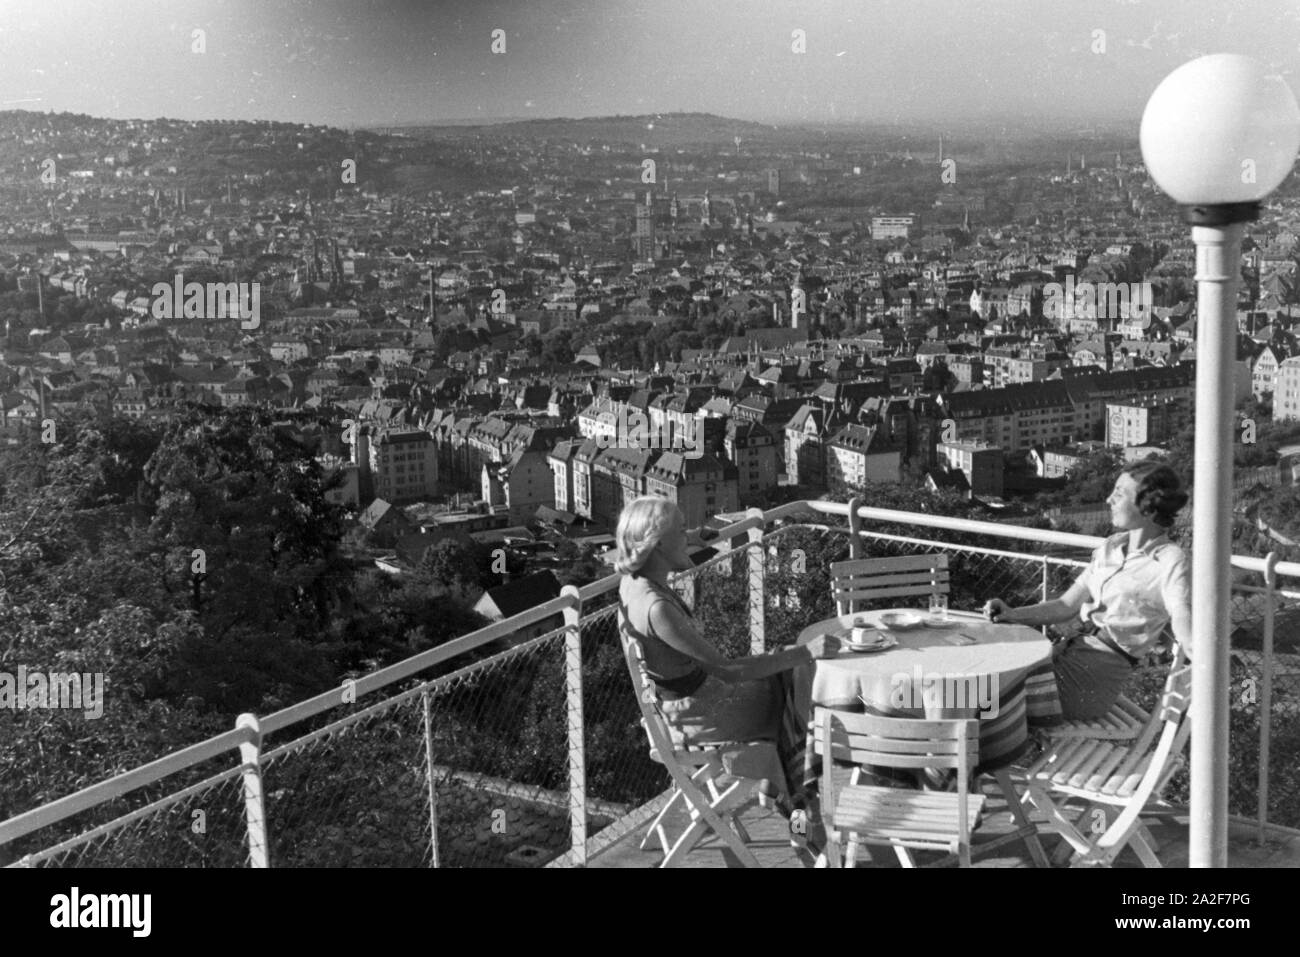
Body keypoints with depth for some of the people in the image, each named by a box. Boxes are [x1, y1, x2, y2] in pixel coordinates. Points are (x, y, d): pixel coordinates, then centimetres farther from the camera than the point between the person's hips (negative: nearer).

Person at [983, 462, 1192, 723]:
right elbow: (1067, 605, 13)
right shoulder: (1110, 548, 15)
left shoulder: (1169, 561, -8)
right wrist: (1013, 614, -1)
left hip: (1103, 668, -7)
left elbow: (1185, 632, -19)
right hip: (1072, 650, 7)